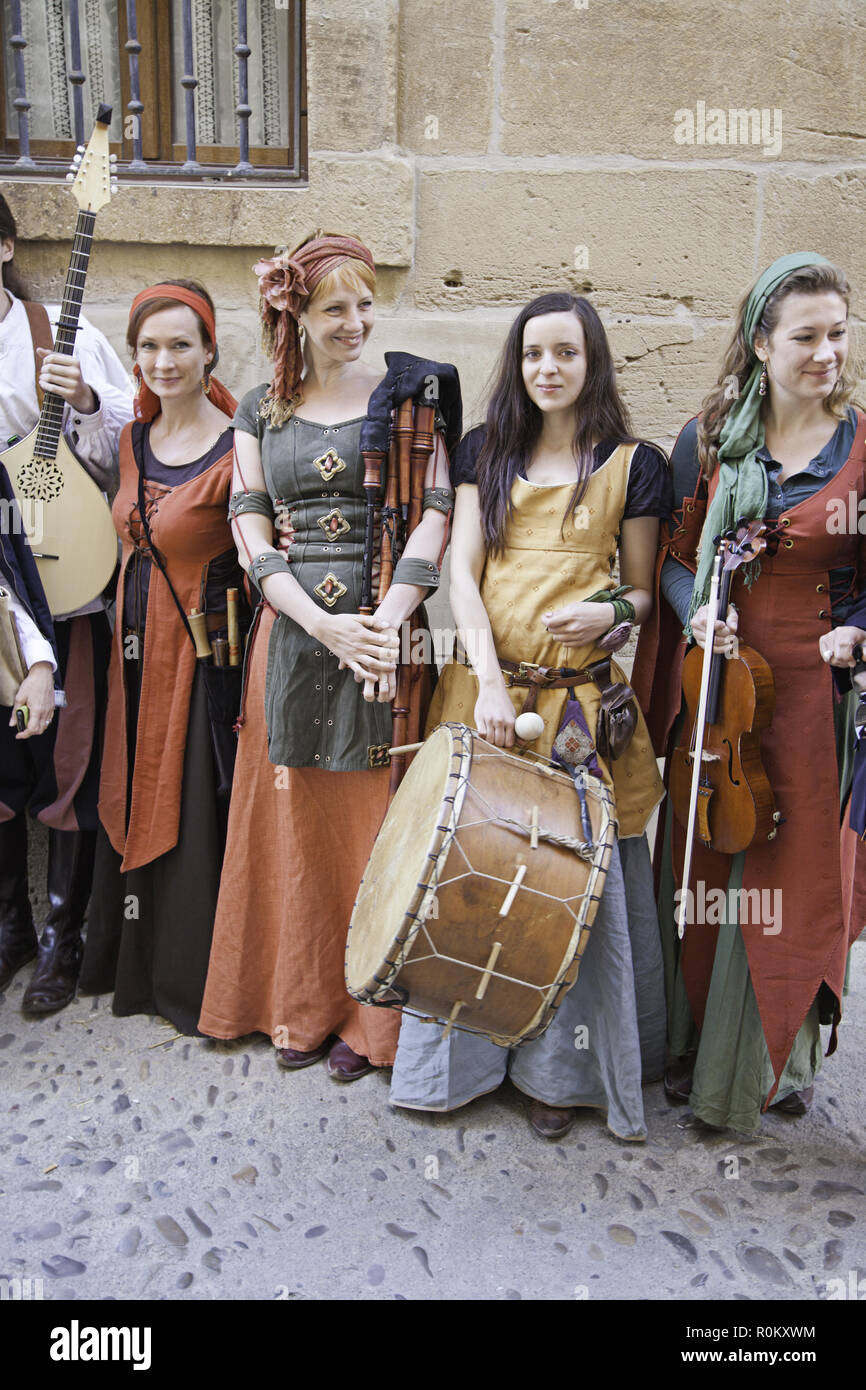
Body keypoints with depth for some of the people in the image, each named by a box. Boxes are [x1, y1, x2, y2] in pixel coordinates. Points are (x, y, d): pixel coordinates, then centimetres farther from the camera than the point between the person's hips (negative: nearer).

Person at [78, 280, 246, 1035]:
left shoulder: (236, 450, -15)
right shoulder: (132, 440, 8)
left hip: (201, 654, -7)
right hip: (135, 650, 7)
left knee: (190, 810, 4)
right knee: (133, 803, 18)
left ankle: (193, 976, 25)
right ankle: (134, 959, 40)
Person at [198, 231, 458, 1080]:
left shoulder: (406, 394, 5)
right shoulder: (260, 411, 10)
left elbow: (435, 510, -5)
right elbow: (252, 535, 2)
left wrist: (387, 618, -18)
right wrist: (325, 624, -13)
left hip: (382, 631, -2)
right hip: (291, 634, 2)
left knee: (373, 821, 2)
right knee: (294, 822, 8)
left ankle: (368, 1019, 18)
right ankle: (300, 1005, 26)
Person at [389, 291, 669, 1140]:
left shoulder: (632, 465, 6)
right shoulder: (485, 451, 10)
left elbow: (646, 591, 10)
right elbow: (461, 569, 1)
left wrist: (612, 611, -14)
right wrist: (489, 677, -13)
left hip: (582, 696, -1)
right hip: (485, 686, 2)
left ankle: (560, 1069, 21)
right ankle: (463, 1057, 26)